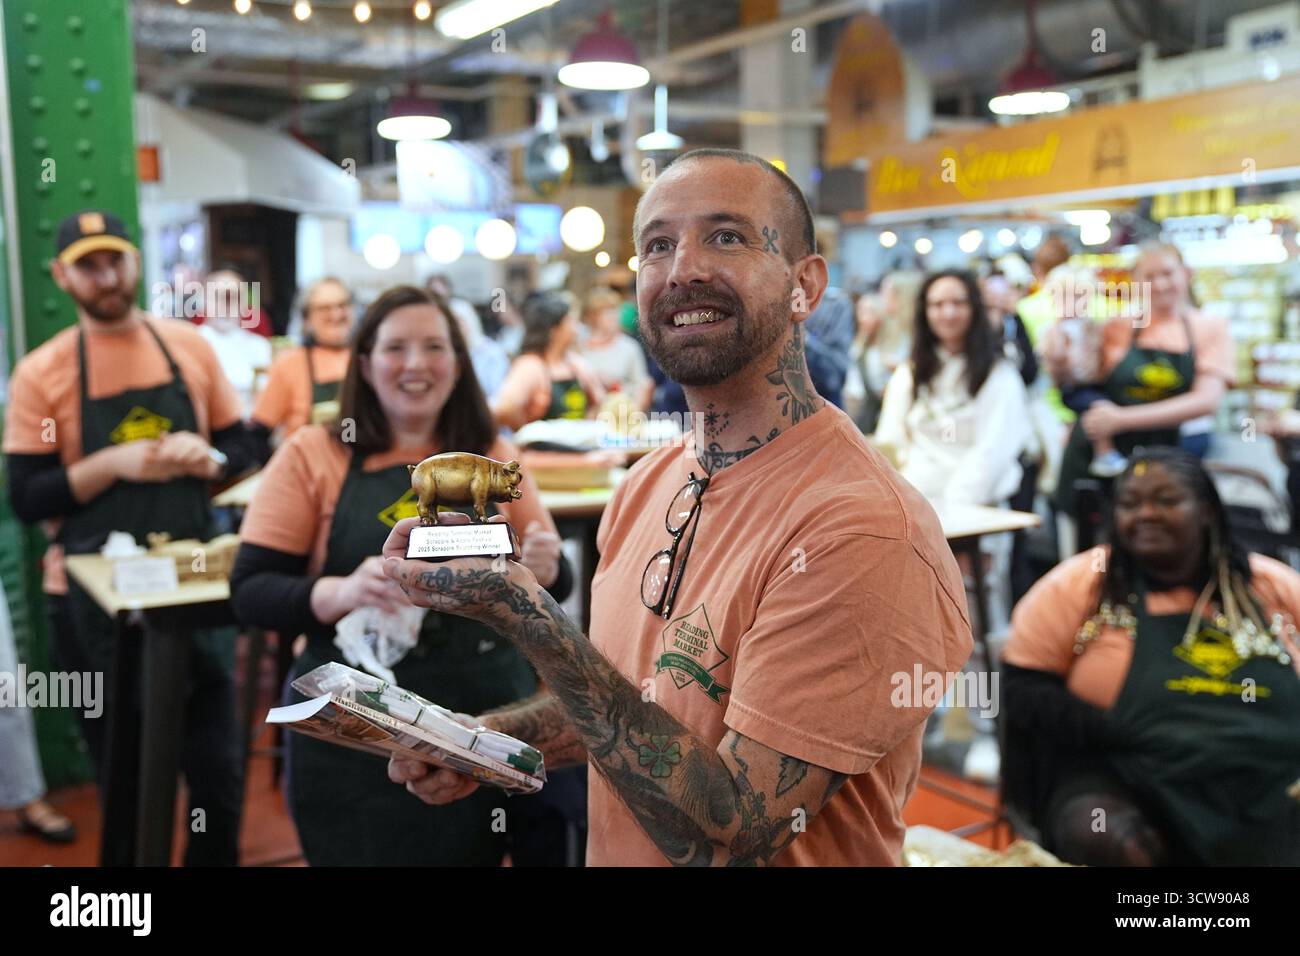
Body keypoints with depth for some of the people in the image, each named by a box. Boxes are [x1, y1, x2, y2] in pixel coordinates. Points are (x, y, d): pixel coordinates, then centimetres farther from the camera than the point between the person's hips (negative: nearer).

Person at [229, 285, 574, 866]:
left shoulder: (494, 457, 6)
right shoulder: (311, 455, -3)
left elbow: (550, 580, 12)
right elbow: (249, 593, -6)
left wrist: (545, 570, -12)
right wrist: (341, 593, -24)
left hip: (488, 720, 3)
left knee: (478, 855, 13)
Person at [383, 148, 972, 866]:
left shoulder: (868, 533, -29)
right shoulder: (648, 484, -5)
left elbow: (725, 838, -29)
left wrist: (523, 610, -32)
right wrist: (485, 740, -9)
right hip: (613, 850, 6)